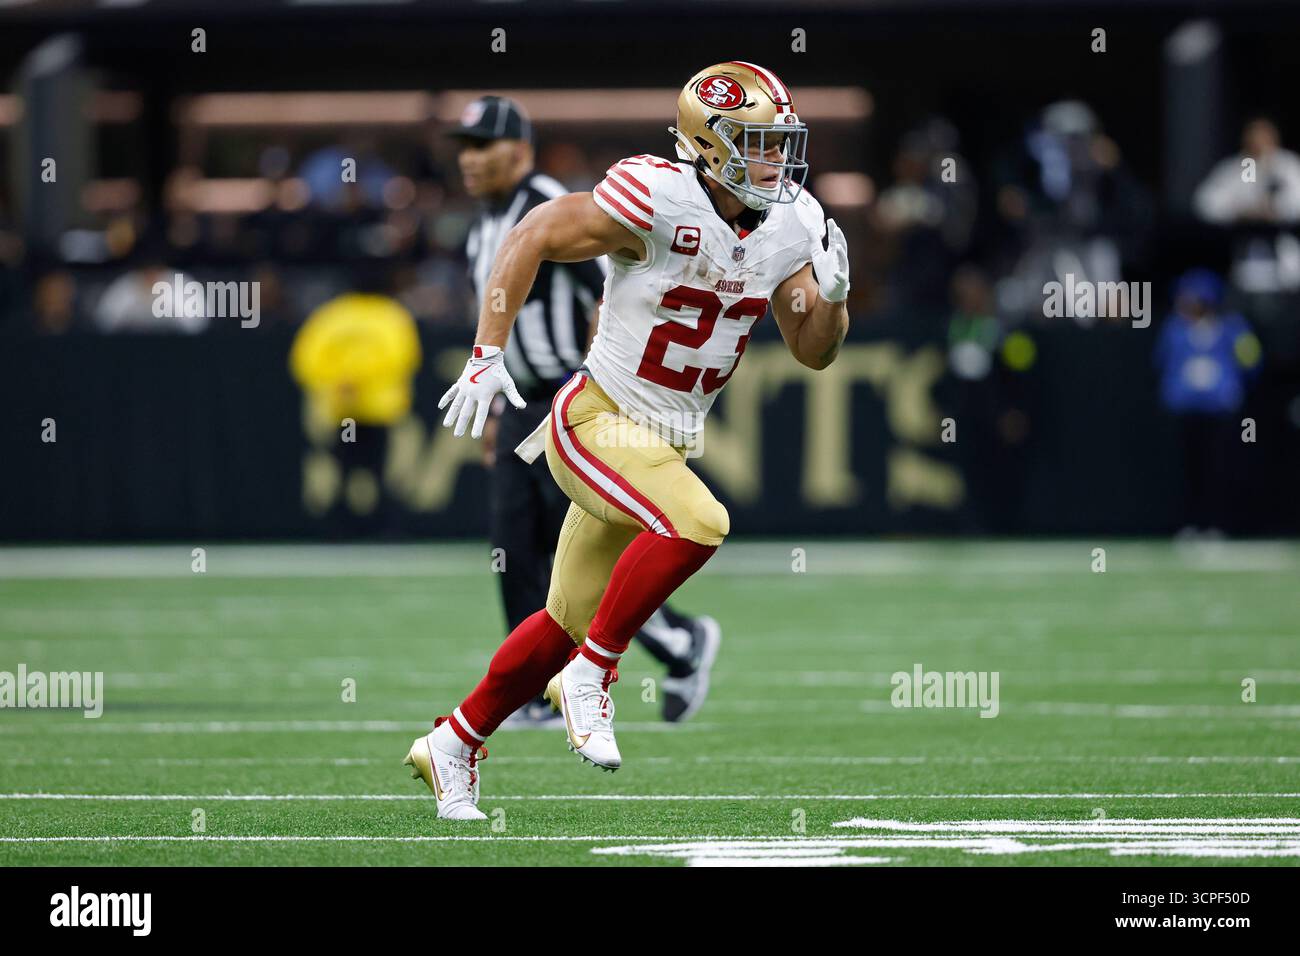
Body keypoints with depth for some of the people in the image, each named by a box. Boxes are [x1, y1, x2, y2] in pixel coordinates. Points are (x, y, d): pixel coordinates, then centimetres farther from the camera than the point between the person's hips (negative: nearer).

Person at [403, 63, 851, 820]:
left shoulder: (791, 226, -1)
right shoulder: (660, 202, -21)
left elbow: (815, 351, 5)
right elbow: (533, 238, -13)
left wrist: (832, 294, -16)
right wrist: (488, 354, -16)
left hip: (668, 443, 7)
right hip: (597, 423, -7)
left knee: (569, 624, 15)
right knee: (697, 524, -32)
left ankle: (453, 747, 32)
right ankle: (591, 676, -14)